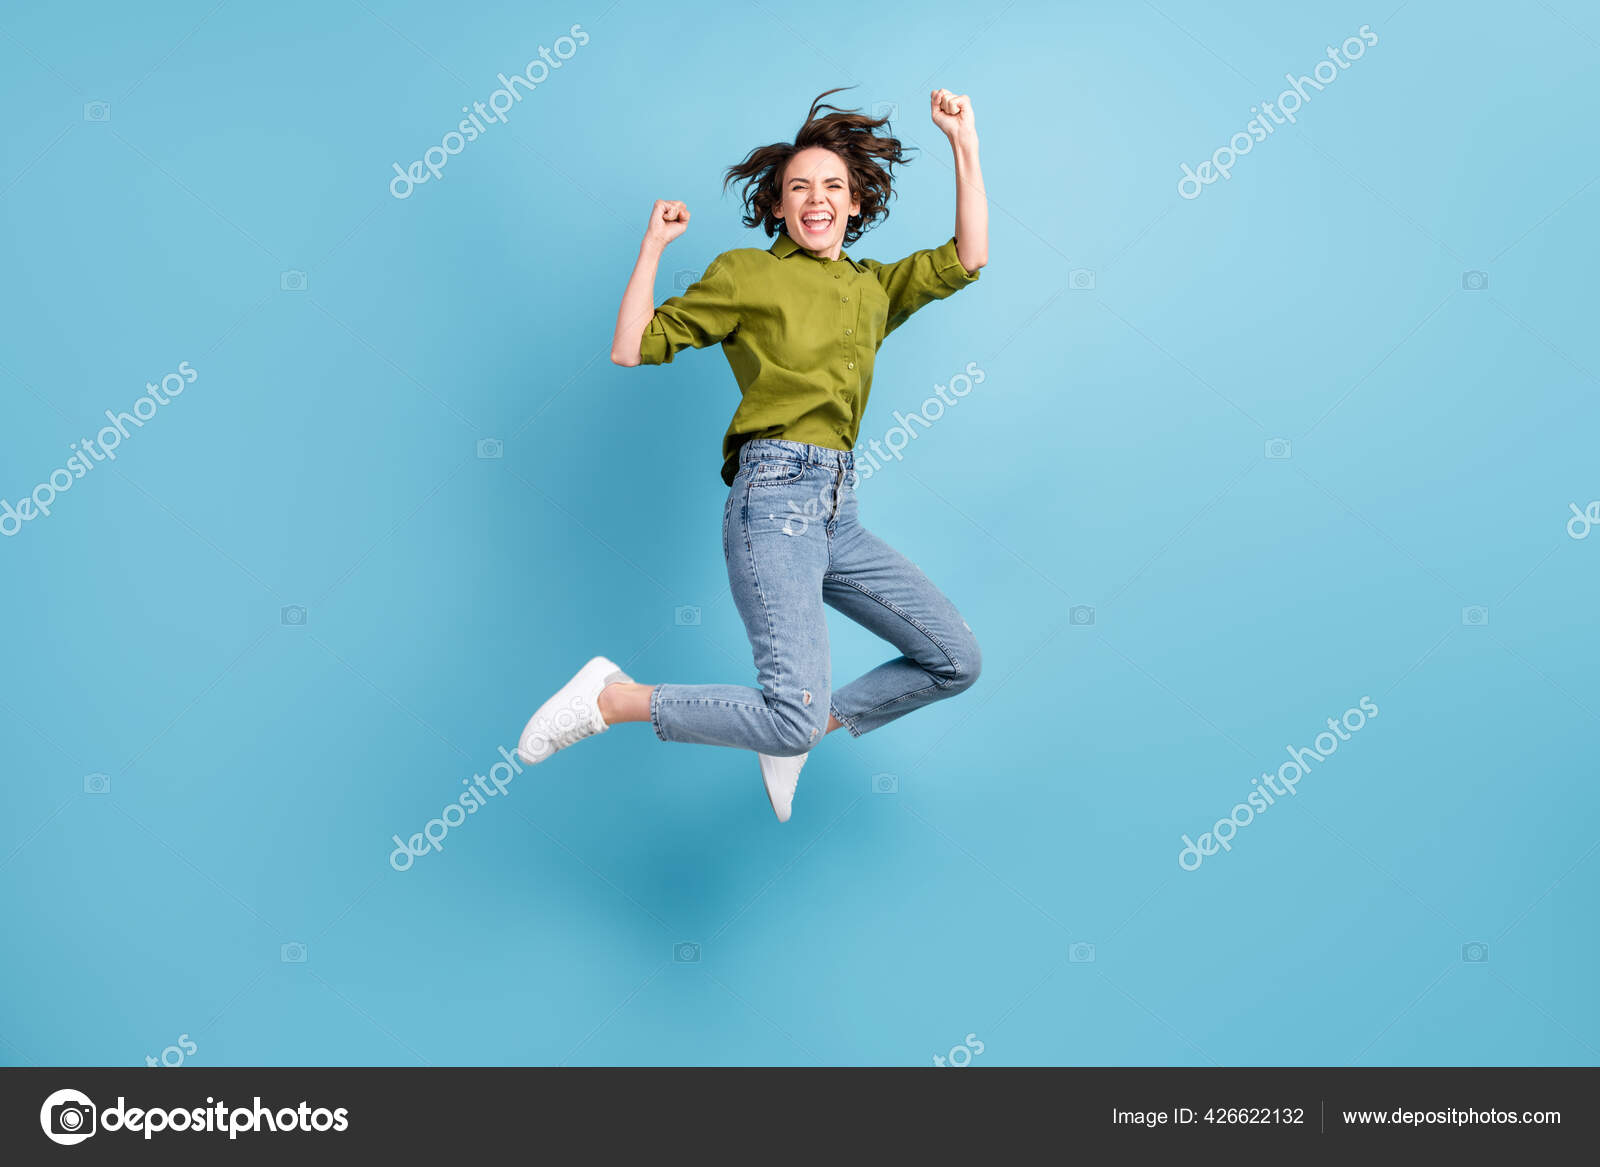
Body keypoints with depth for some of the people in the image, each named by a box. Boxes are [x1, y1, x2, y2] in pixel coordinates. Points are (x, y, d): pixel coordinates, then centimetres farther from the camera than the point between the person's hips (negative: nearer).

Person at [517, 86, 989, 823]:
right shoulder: (745, 273, 6)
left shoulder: (874, 287, 21)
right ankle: (611, 698, -4)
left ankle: (795, 737, 18)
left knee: (956, 662, 8)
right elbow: (632, 348, 4)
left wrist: (964, 146, 12)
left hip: (838, 514, 7)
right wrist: (653, 246, 1)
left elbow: (965, 260, 15)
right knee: (796, 715, -22)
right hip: (776, 494, -7)